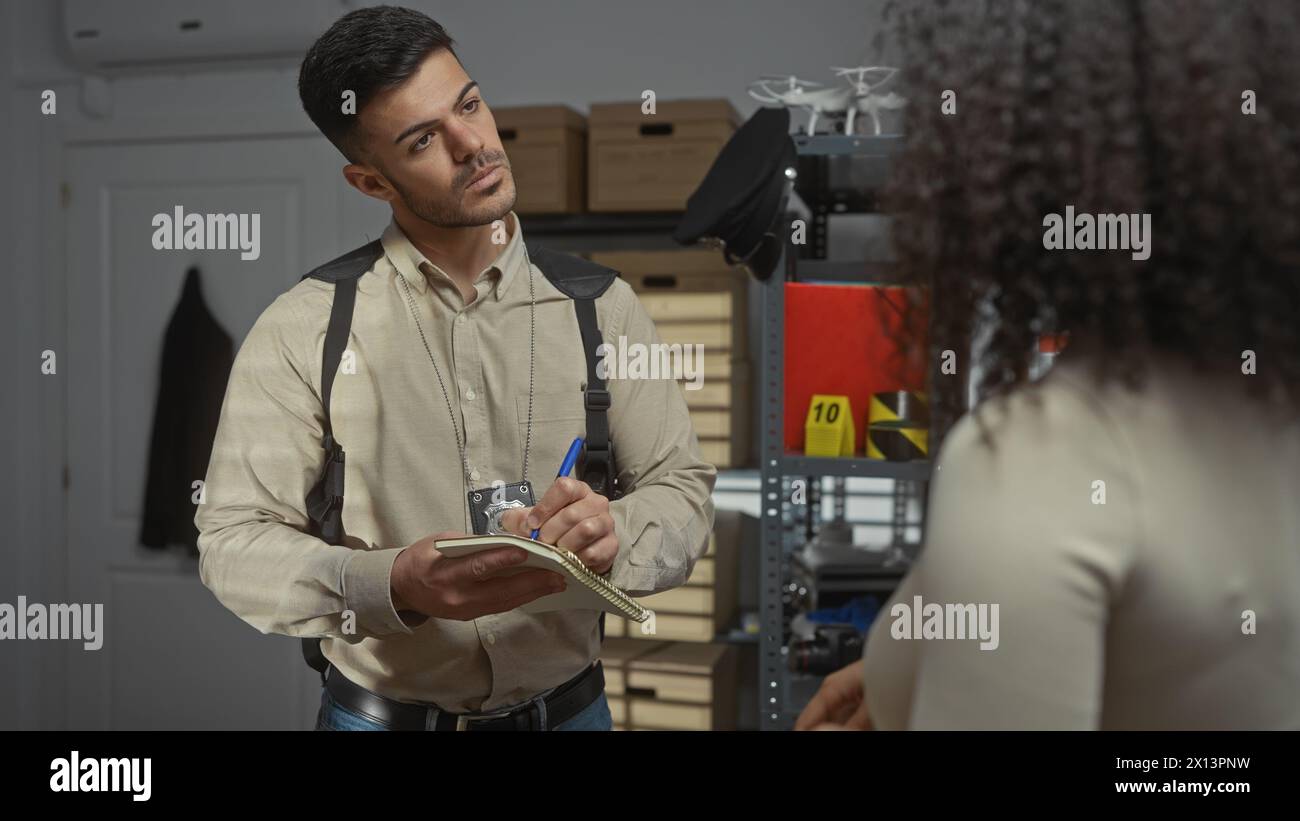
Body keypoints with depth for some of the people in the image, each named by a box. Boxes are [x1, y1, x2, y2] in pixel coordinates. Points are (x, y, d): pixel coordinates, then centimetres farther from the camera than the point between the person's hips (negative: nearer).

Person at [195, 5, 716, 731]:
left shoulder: (599, 306, -4)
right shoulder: (302, 329, -10)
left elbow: (684, 488, -4)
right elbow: (234, 542, -13)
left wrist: (613, 535, -27)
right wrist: (391, 586, -31)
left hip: (569, 709, 2)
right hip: (379, 712, -1)